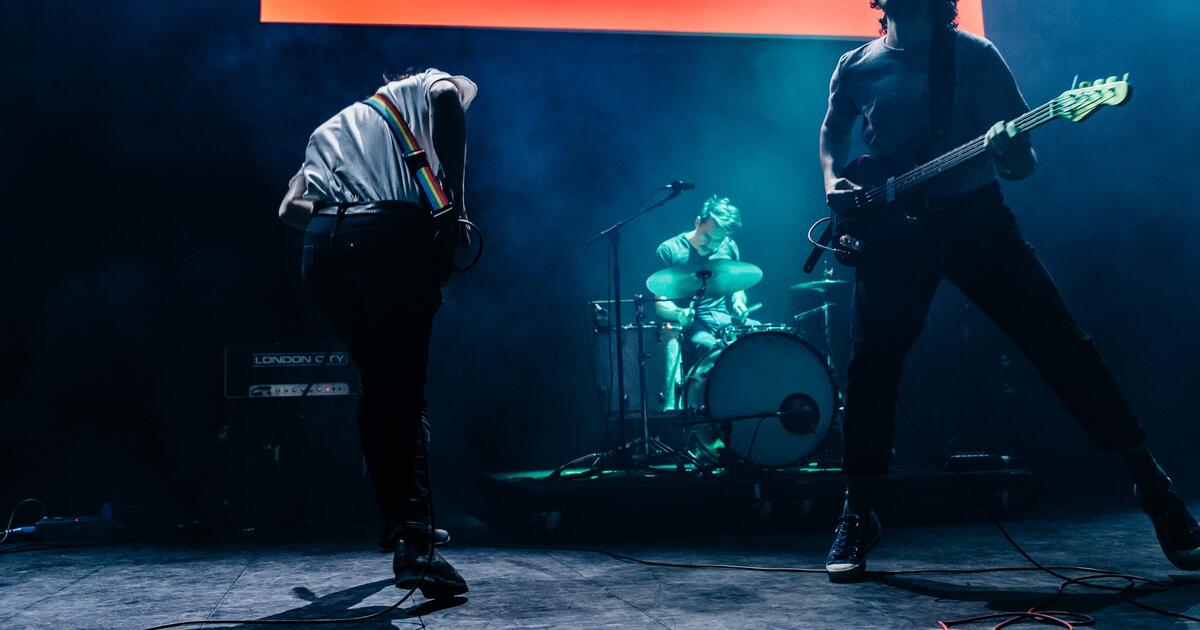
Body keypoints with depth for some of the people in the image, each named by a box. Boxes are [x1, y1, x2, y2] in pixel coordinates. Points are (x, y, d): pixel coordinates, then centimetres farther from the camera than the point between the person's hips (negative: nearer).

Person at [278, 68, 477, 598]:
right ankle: (415, 542, -19)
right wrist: (455, 197, -4)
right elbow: (448, 94, -5)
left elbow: (290, 207, 24)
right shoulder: (422, 88, 23)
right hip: (393, 235, -5)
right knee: (406, 393, -5)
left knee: (378, 388, 15)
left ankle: (401, 532, 17)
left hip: (322, 247, 5)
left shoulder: (333, 127, 37)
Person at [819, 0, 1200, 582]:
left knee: (1060, 342, -6)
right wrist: (834, 181, 5)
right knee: (873, 363, -6)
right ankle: (856, 517, 7)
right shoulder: (857, 67, 6)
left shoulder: (974, 56, 0)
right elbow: (833, 131, 24)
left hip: (974, 214, -1)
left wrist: (1009, 152, -26)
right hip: (892, 227, 2)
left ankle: (1153, 487, 4)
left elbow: (1021, 162, -2)